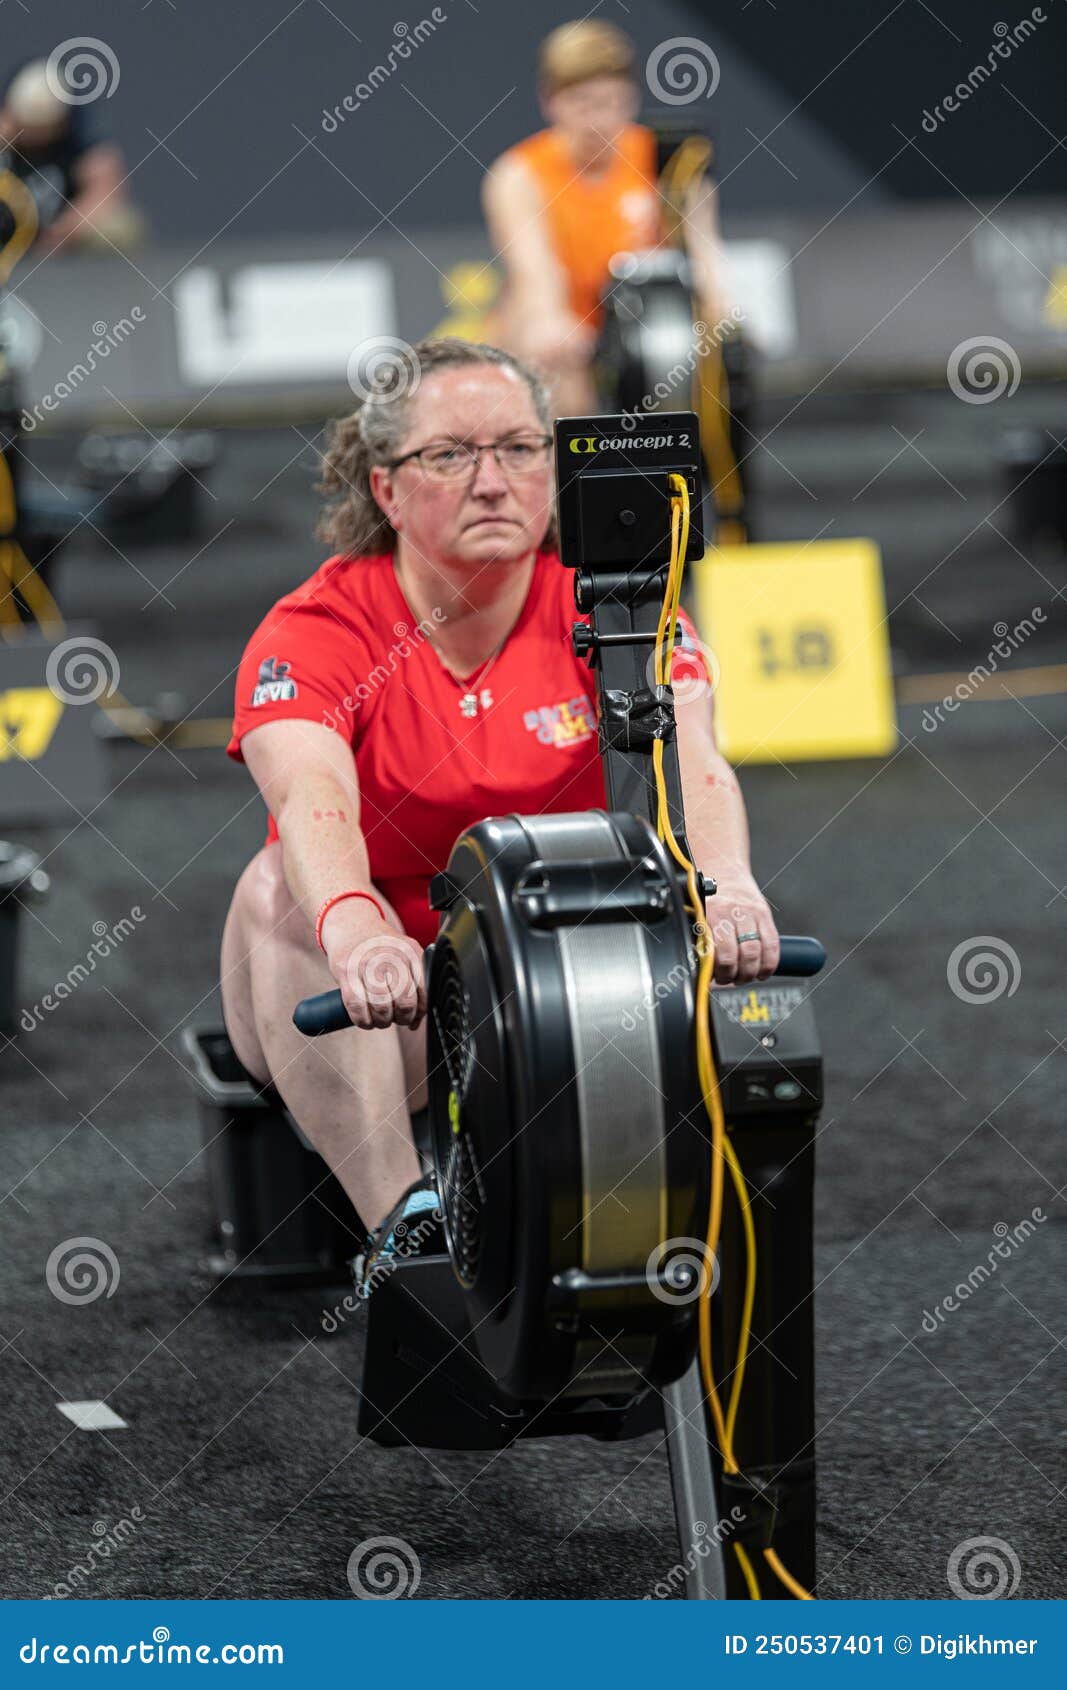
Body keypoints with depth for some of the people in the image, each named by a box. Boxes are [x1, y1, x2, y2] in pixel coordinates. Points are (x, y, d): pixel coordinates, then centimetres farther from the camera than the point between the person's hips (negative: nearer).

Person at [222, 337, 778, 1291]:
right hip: (373, 1020, -1)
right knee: (282, 887, -30)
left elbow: (687, 755, -26)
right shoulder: (313, 632, -13)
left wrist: (727, 886, -50)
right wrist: (354, 927, -58)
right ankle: (398, 1213, -37)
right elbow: (310, 796, -35)